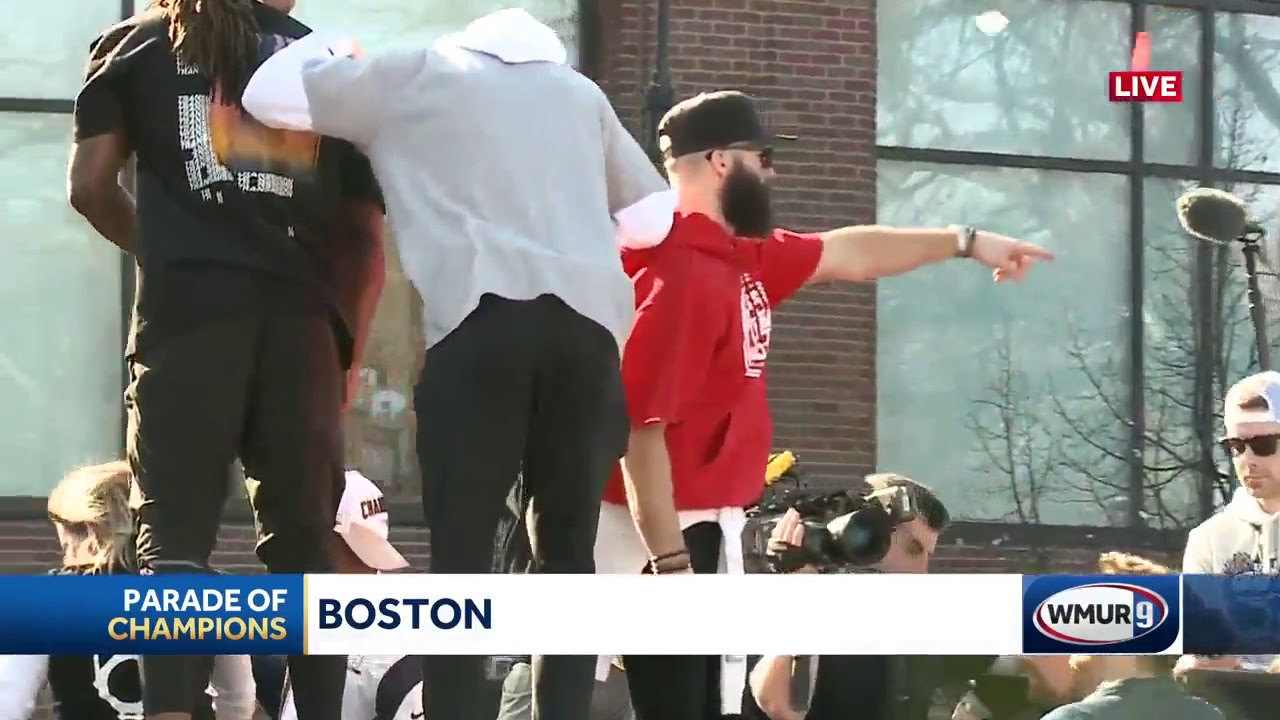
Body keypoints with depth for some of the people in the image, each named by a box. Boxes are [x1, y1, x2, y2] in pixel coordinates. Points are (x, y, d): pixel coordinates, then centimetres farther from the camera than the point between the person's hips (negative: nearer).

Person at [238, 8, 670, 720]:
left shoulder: (416, 74, 20)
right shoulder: (578, 90, 29)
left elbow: (268, 94, 21)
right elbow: (654, 216, 34)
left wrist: (332, 51, 38)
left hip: (481, 315, -3)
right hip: (589, 319, 3)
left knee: (463, 551, -3)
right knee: (568, 549, 7)